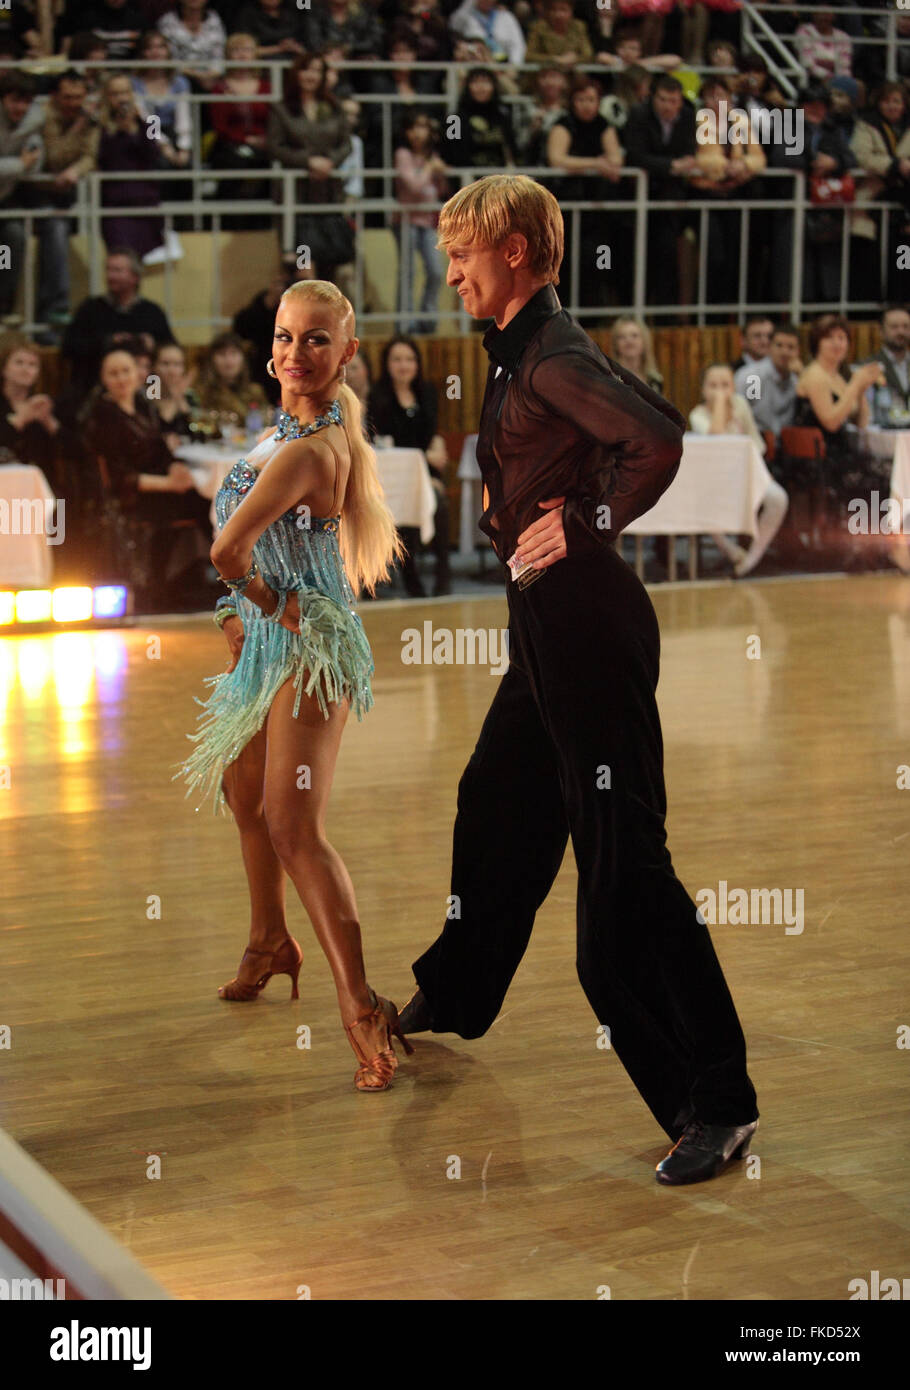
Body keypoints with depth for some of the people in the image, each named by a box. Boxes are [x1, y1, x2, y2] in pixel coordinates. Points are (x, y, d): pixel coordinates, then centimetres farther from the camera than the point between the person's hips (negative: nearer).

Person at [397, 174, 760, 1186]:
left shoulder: (553, 355, -17)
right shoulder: (517, 354, 14)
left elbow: (658, 436, -33)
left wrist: (582, 523, -22)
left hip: (584, 619, -10)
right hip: (545, 622, 10)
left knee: (621, 858, -10)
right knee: (495, 811, 25)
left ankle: (715, 1102, -6)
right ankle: (454, 998, 47)